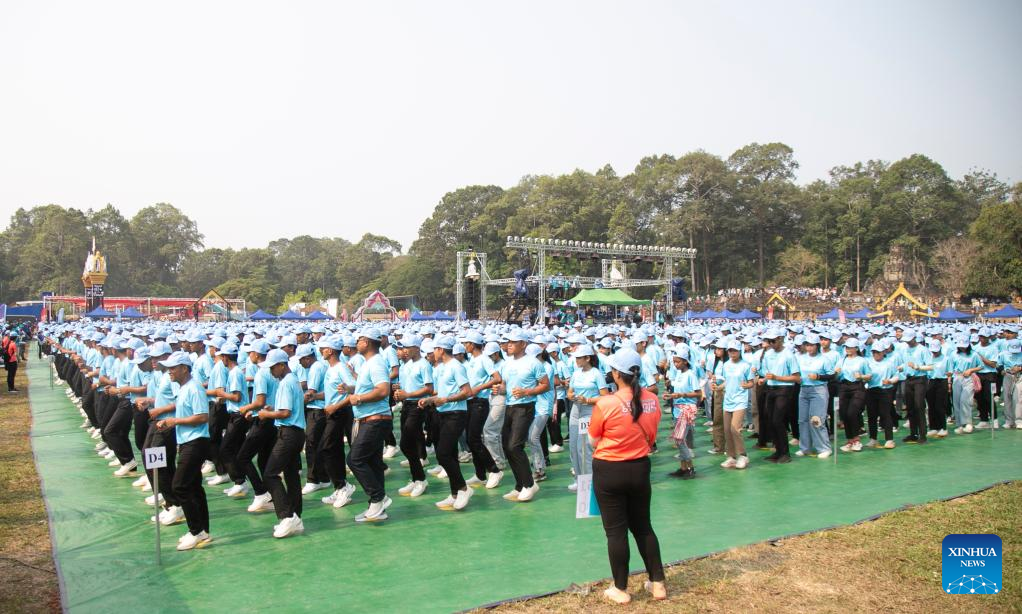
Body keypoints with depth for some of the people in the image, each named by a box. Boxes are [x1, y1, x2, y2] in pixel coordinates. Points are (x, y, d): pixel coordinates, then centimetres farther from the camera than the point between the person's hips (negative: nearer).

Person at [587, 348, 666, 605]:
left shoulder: (605, 404, -20)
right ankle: (658, 583, 26)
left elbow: (593, 441, -5)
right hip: (640, 468, 4)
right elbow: (651, 437, 8)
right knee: (643, 526, 19)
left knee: (616, 530, 8)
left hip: (609, 471, -4)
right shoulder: (652, 400, -6)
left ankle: (620, 589, 19)